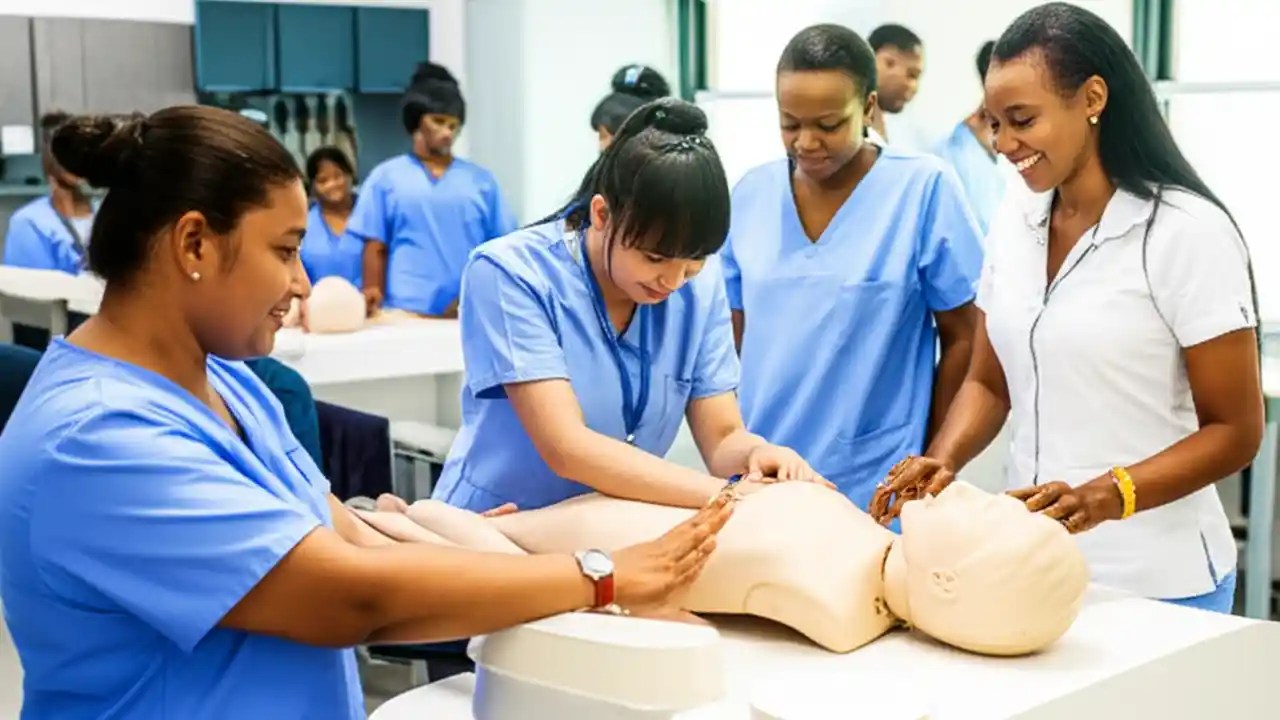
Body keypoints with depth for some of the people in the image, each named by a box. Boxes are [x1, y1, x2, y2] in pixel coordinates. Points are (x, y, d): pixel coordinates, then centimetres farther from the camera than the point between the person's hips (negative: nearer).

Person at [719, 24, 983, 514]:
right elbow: (734, 336, 10)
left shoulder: (924, 188, -9)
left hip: (874, 488, -3)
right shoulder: (750, 195, 1)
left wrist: (934, 464, -1)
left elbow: (961, 338, -3)